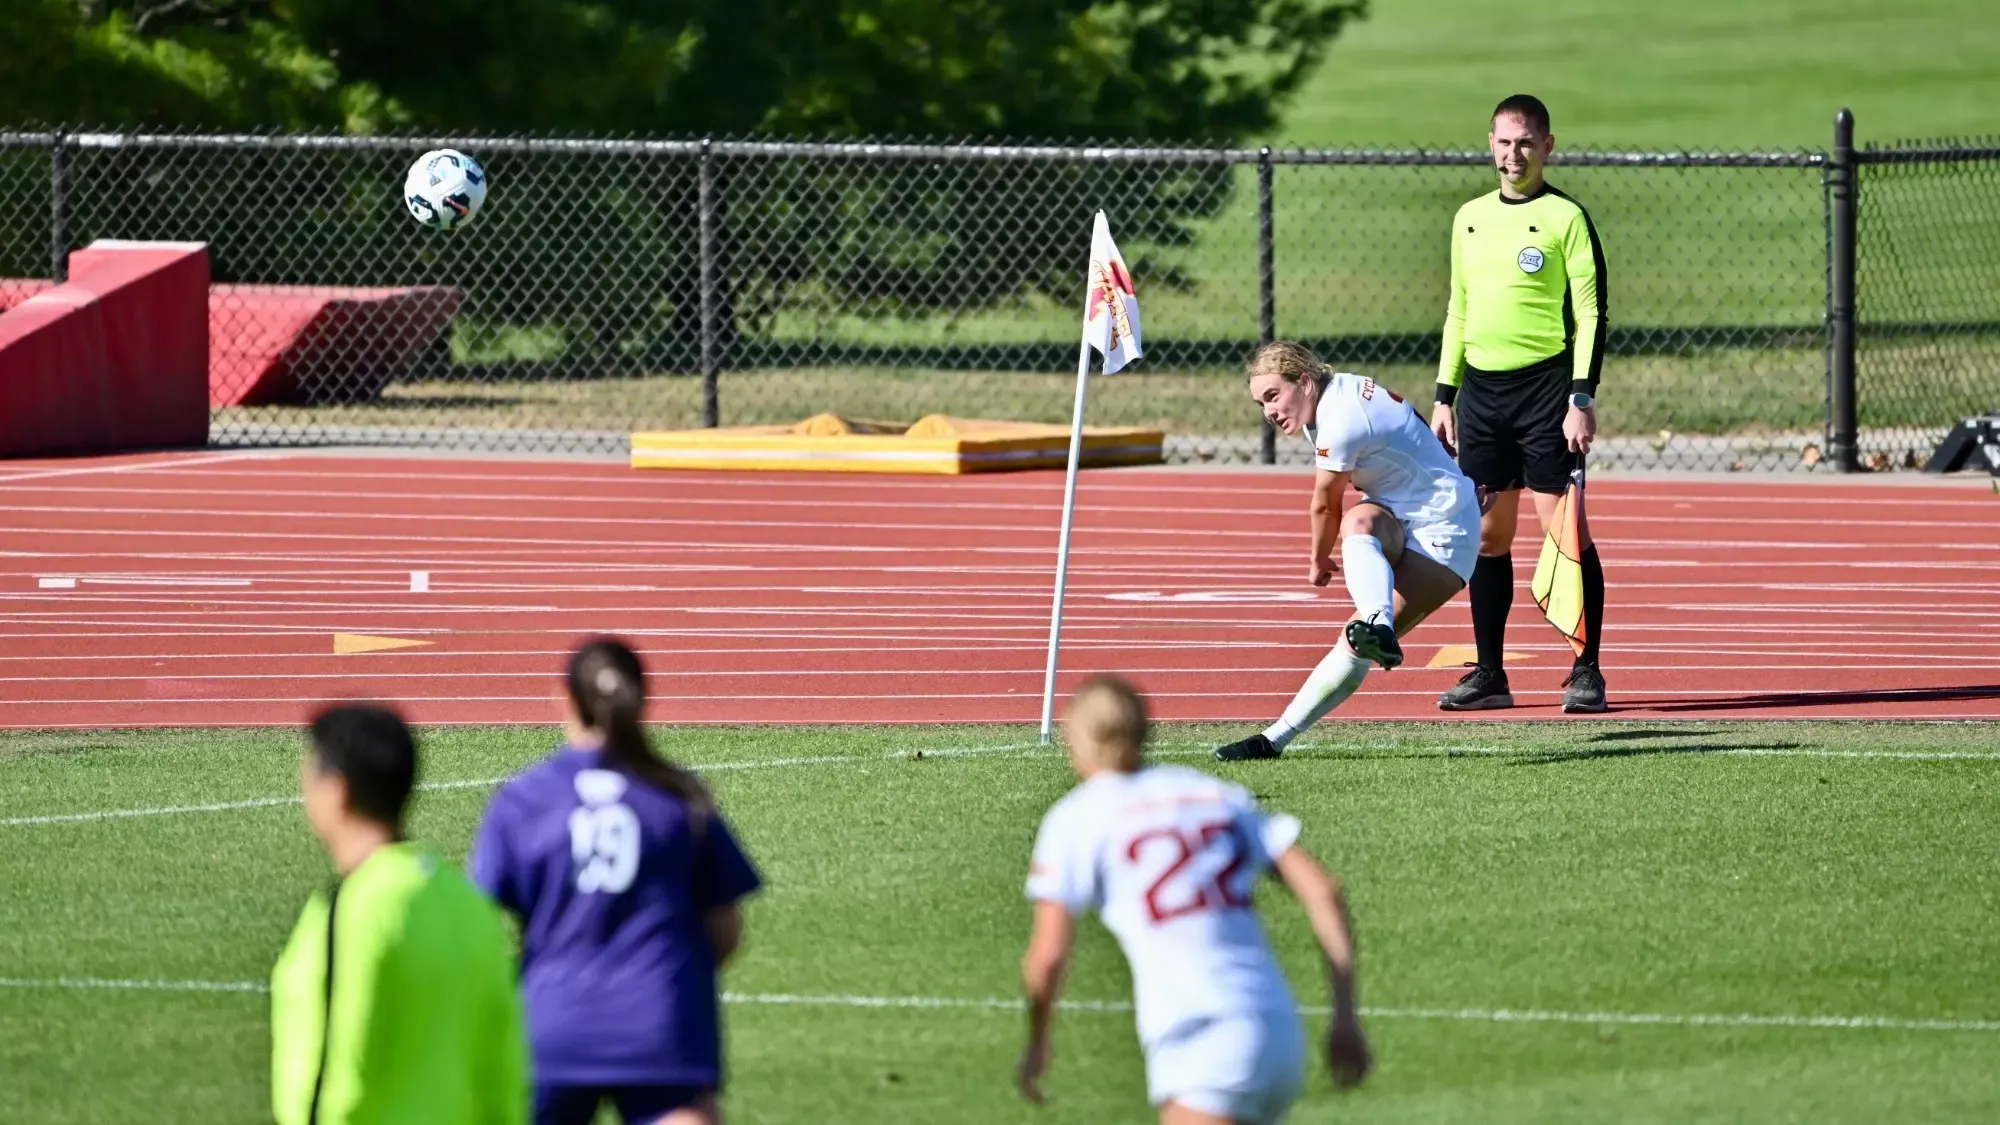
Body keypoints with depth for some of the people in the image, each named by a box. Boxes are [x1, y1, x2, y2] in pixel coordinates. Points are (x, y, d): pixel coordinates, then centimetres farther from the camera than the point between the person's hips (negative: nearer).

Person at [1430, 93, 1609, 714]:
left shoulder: (1566, 218, -4)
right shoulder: (1470, 218, 14)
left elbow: (1591, 312, -7)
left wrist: (1583, 398, -15)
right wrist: (1445, 395, 15)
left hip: (1544, 385, -6)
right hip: (1480, 389, 6)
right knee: (1488, 535, 5)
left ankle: (1586, 672, -2)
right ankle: (1488, 674, 9)